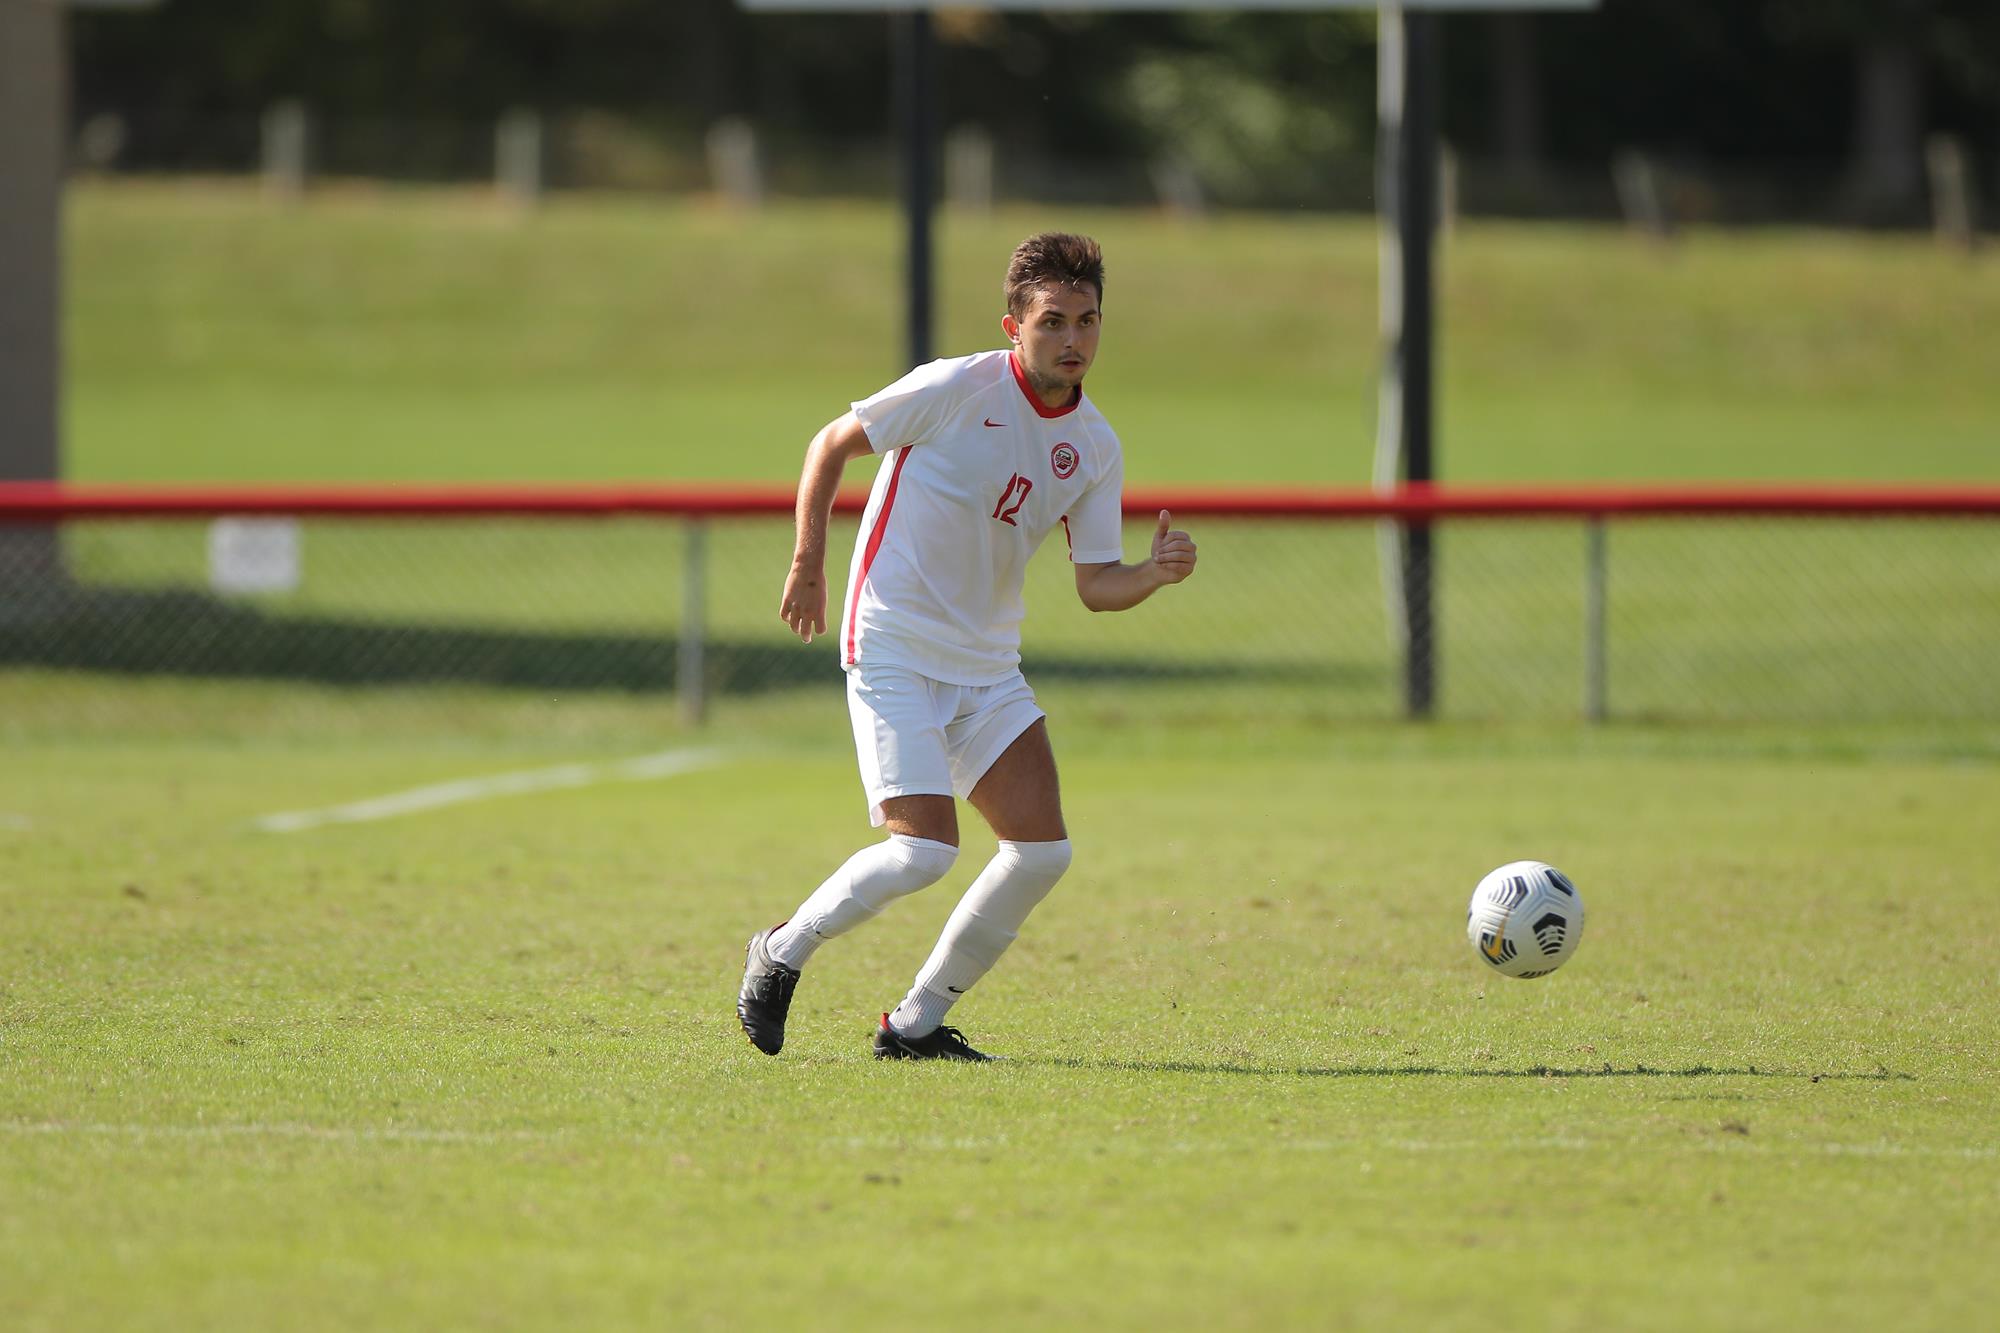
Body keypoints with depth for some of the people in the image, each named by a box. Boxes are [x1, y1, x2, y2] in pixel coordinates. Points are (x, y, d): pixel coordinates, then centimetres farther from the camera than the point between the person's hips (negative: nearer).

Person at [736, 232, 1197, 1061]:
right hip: (892, 651, -6)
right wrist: (808, 564, -7)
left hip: (987, 667, 6)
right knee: (923, 851, -18)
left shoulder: (1095, 447, 3)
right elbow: (831, 446, -2)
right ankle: (782, 953, 8)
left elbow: (1095, 583, 5)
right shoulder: (954, 390, -13)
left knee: (1042, 850, -5)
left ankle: (916, 1022, 9)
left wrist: (1155, 573, -16)